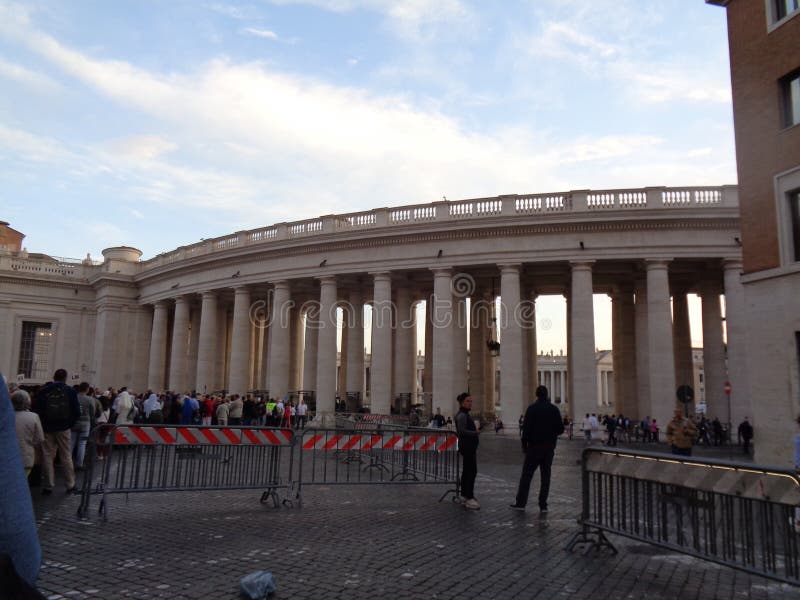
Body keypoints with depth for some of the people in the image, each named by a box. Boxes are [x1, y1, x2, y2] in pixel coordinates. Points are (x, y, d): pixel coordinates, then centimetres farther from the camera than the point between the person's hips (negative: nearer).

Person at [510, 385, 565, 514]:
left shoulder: (532, 408, -7)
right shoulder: (554, 409, 2)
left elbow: (526, 427, -12)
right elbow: (560, 429, 3)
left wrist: (524, 444, -3)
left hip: (534, 446, -3)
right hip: (549, 447, 3)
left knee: (527, 474, 3)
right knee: (546, 475, 7)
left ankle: (521, 502, 3)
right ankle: (543, 505, 6)